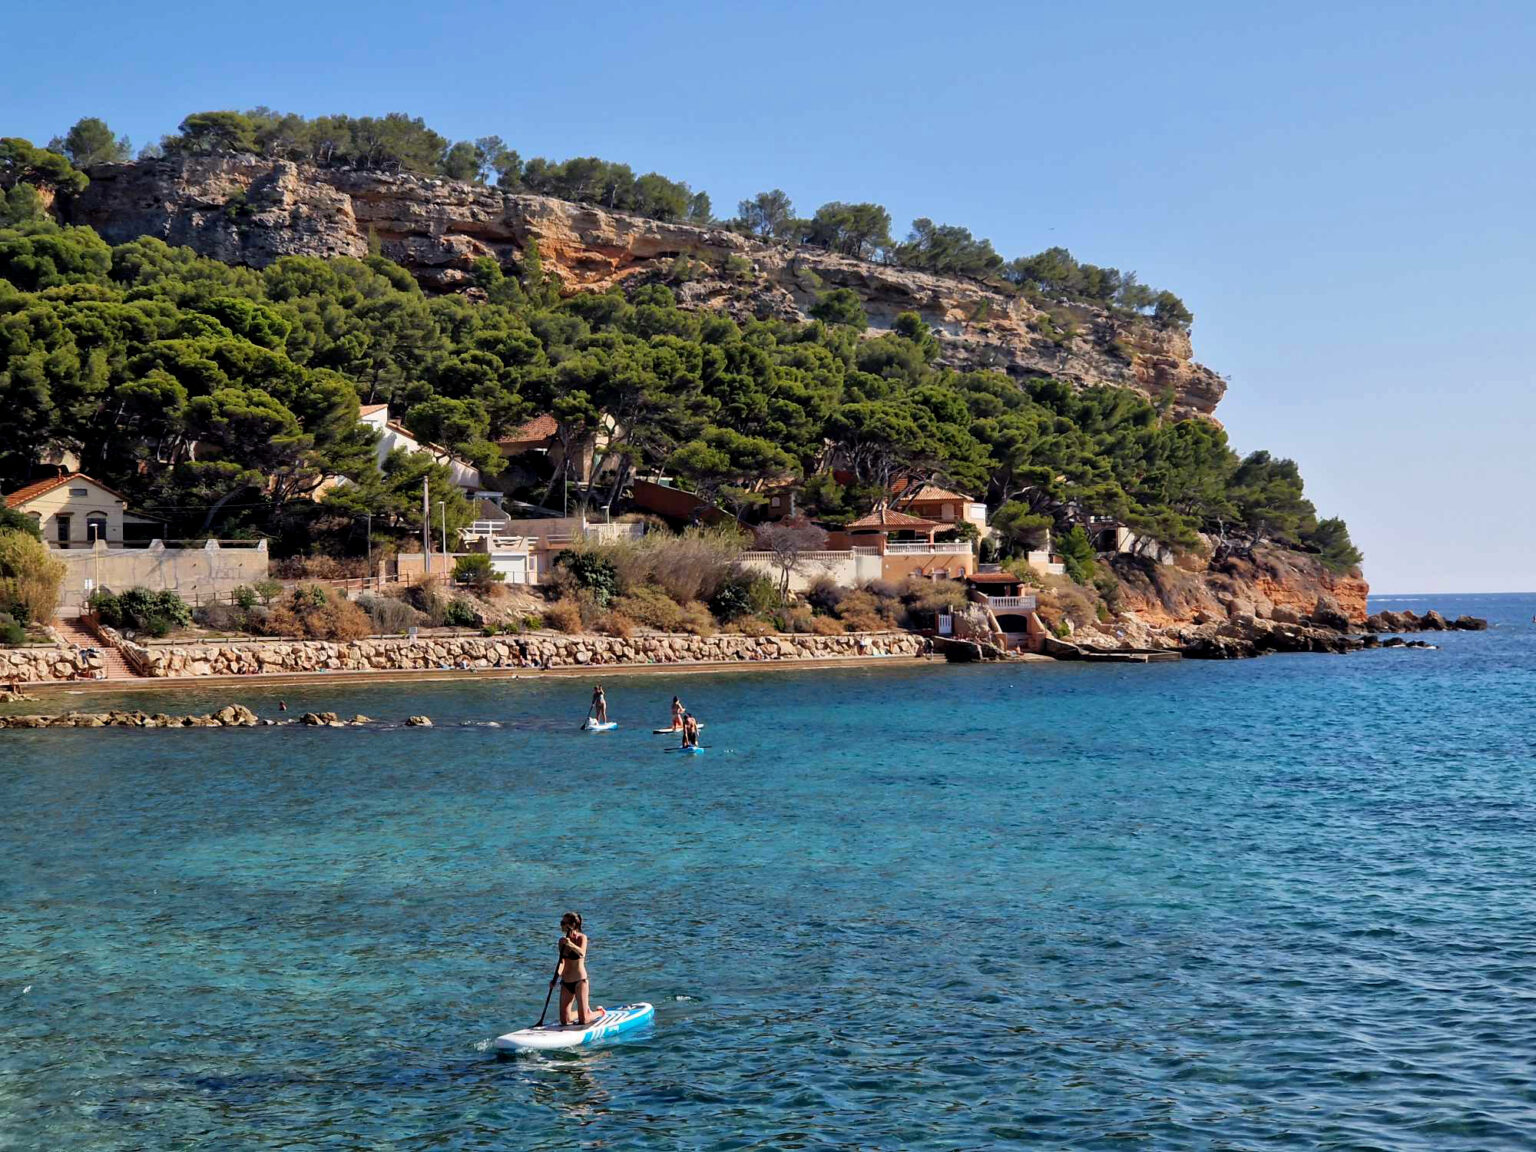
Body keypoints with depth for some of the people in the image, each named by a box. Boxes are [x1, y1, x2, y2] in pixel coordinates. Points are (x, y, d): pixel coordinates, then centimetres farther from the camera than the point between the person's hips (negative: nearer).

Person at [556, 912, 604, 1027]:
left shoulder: (581, 937, -9)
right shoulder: (562, 941, 4)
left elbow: (582, 953, -28)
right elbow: (562, 961, -5)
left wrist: (571, 945, -46)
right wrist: (558, 974, -24)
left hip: (580, 981, -5)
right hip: (566, 982, 5)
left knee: (583, 1021, -6)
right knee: (564, 1020, 6)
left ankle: (600, 1012, 25)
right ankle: (586, 1011, 32)